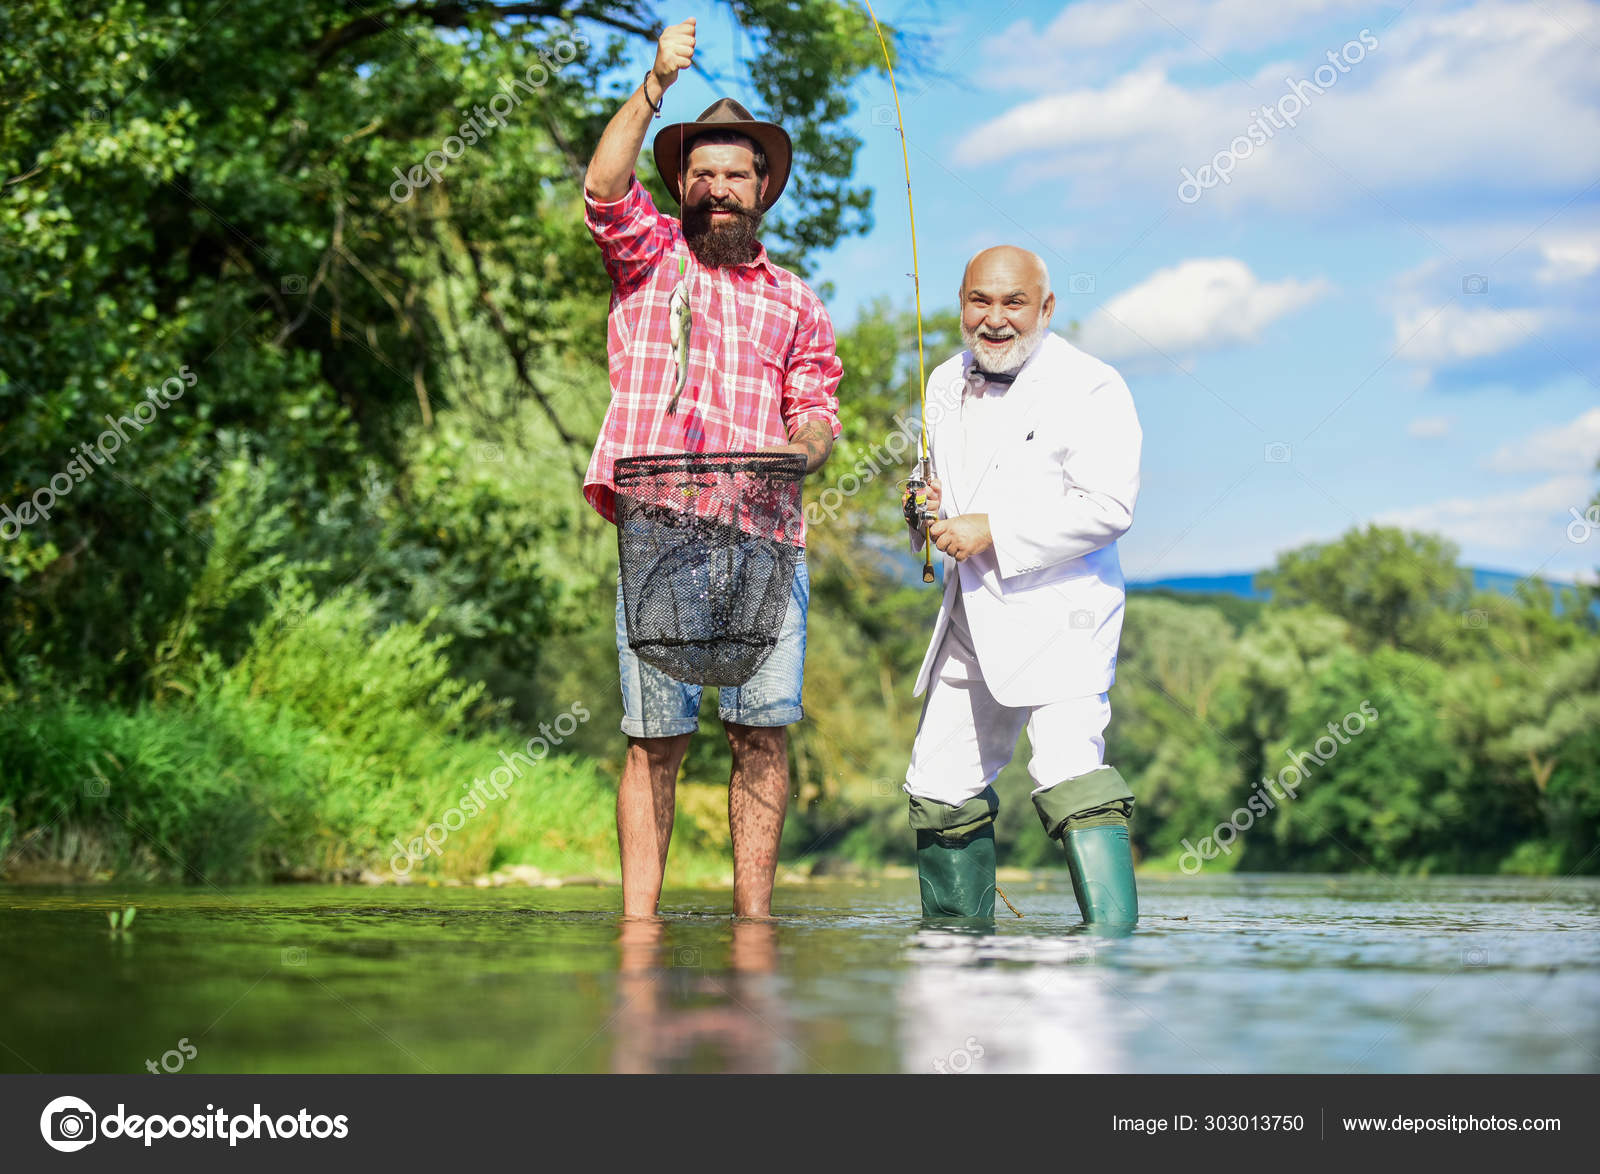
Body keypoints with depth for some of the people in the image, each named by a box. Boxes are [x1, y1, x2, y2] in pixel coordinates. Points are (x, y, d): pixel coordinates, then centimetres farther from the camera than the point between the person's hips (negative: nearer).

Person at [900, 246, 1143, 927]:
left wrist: (992, 532, -20)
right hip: (972, 618, 8)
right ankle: (957, 930, 27)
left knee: (1069, 775, -22)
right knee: (939, 788, 12)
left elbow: (1108, 507, -20)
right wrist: (926, 509, 3)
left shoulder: (1089, 388, -10)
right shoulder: (947, 386, 14)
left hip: (1058, 615, -8)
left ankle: (1113, 932, -21)